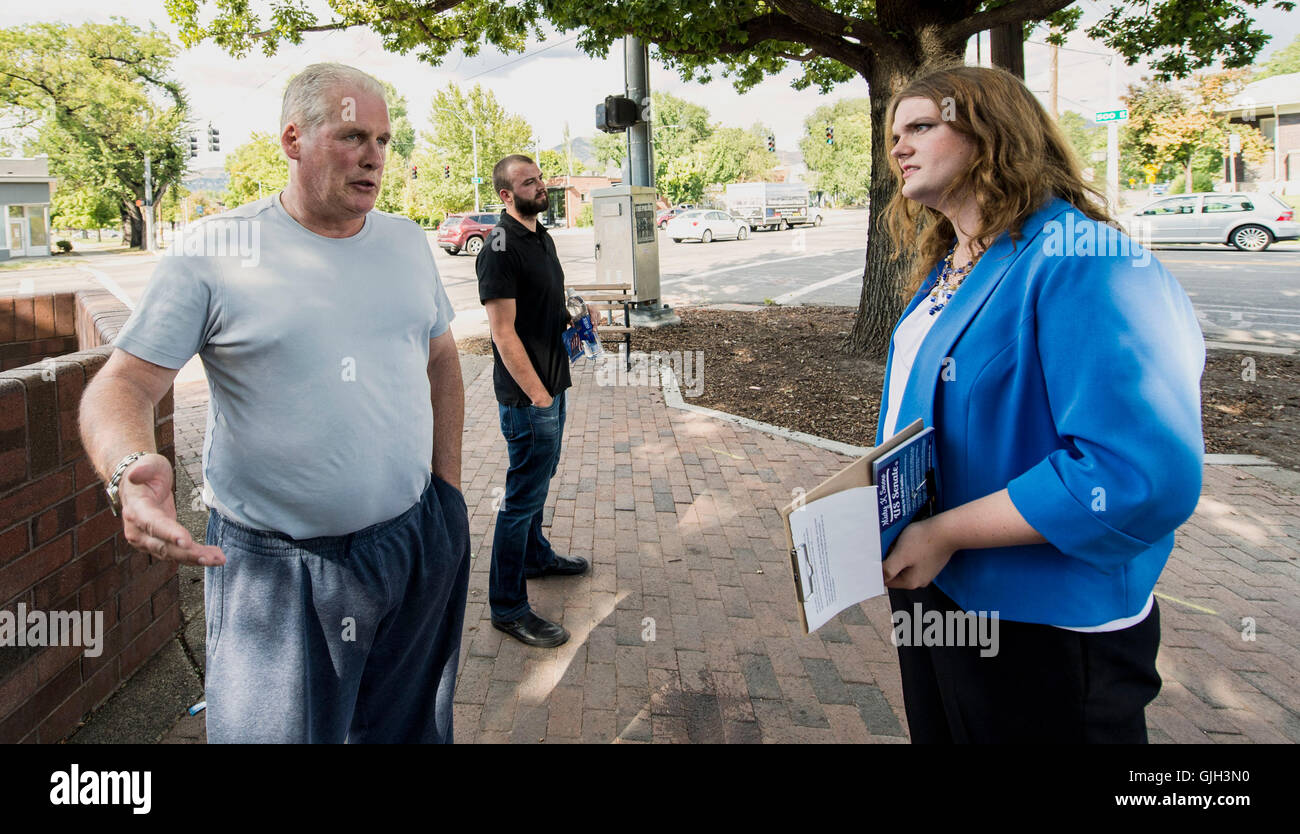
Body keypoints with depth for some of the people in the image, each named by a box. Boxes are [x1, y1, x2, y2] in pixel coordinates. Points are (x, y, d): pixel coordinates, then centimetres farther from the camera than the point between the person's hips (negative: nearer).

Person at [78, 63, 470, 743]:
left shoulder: (407, 243, 6)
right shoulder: (215, 252, -9)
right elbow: (123, 385, -10)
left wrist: (447, 486, 11)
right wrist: (130, 468, -32)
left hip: (418, 546, 5)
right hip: (275, 569, -4)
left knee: (413, 727, 19)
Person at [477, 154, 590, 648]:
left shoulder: (542, 237, 11)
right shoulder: (500, 248, -19)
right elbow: (504, 333, -22)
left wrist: (573, 319, 6)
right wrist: (537, 395, -22)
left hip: (551, 383, 10)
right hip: (526, 394, -9)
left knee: (539, 477, 24)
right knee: (523, 494, -2)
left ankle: (536, 556, 45)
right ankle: (507, 606, 9)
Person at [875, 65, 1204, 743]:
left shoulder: (1076, 260, -23)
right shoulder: (946, 267, 6)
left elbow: (1141, 475, -32)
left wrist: (945, 532, -26)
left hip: (1041, 628, -8)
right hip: (928, 586, 9)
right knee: (937, 728, 25)